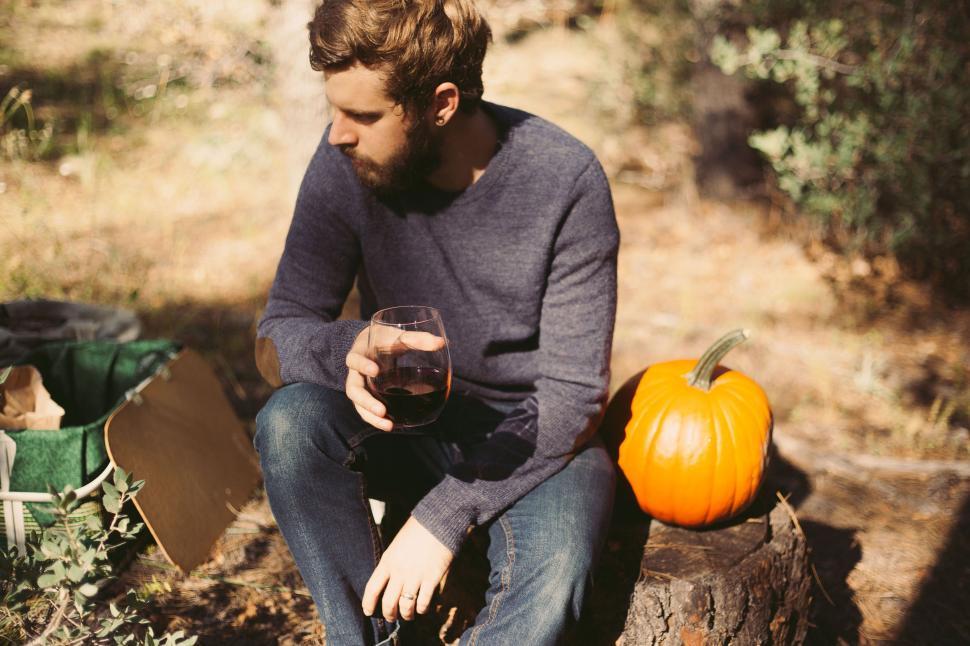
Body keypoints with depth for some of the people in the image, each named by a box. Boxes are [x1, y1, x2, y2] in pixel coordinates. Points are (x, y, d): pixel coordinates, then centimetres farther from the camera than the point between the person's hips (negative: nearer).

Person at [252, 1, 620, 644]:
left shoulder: (565, 181, -21)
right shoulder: (345, 162, -13)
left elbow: (573, 396, -19)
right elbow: (277, 336, -10)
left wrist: (444, 516, -26)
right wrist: (347, 351, -35)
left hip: (536, 438, -2)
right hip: (407, 423, 3)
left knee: (550, 579, -33)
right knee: (290, 421, -29)